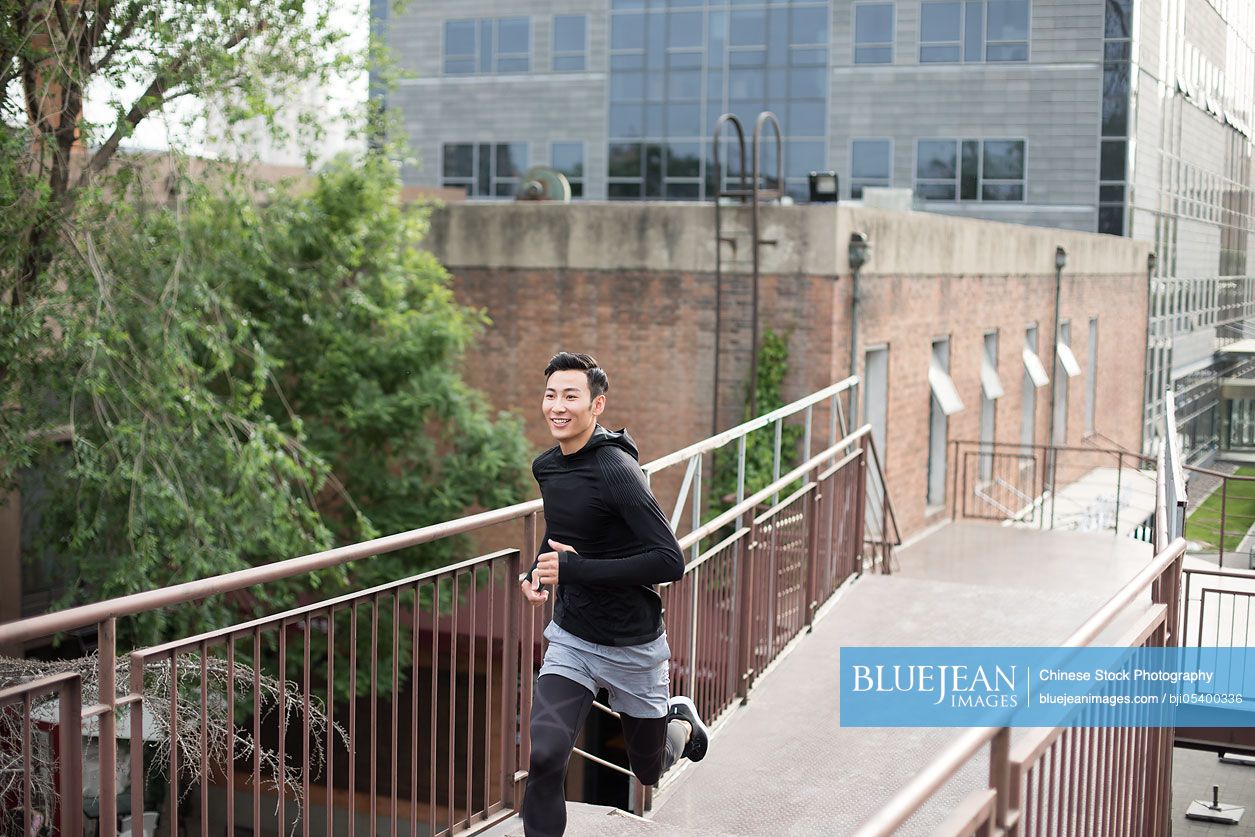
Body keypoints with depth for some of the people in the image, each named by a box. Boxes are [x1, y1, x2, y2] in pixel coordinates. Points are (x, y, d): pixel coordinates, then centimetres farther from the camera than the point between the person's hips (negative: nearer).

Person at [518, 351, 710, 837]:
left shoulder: (615, 470, -22)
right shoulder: (547, 467, 1)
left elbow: (671, 562, -27)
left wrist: (573, 569, -27)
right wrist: (537, 571, 0)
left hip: (632, 646, -5)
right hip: (570, 639, 5)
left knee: (648, 770, 16)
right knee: (544, 757, -15)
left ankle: (681, 720, 49)